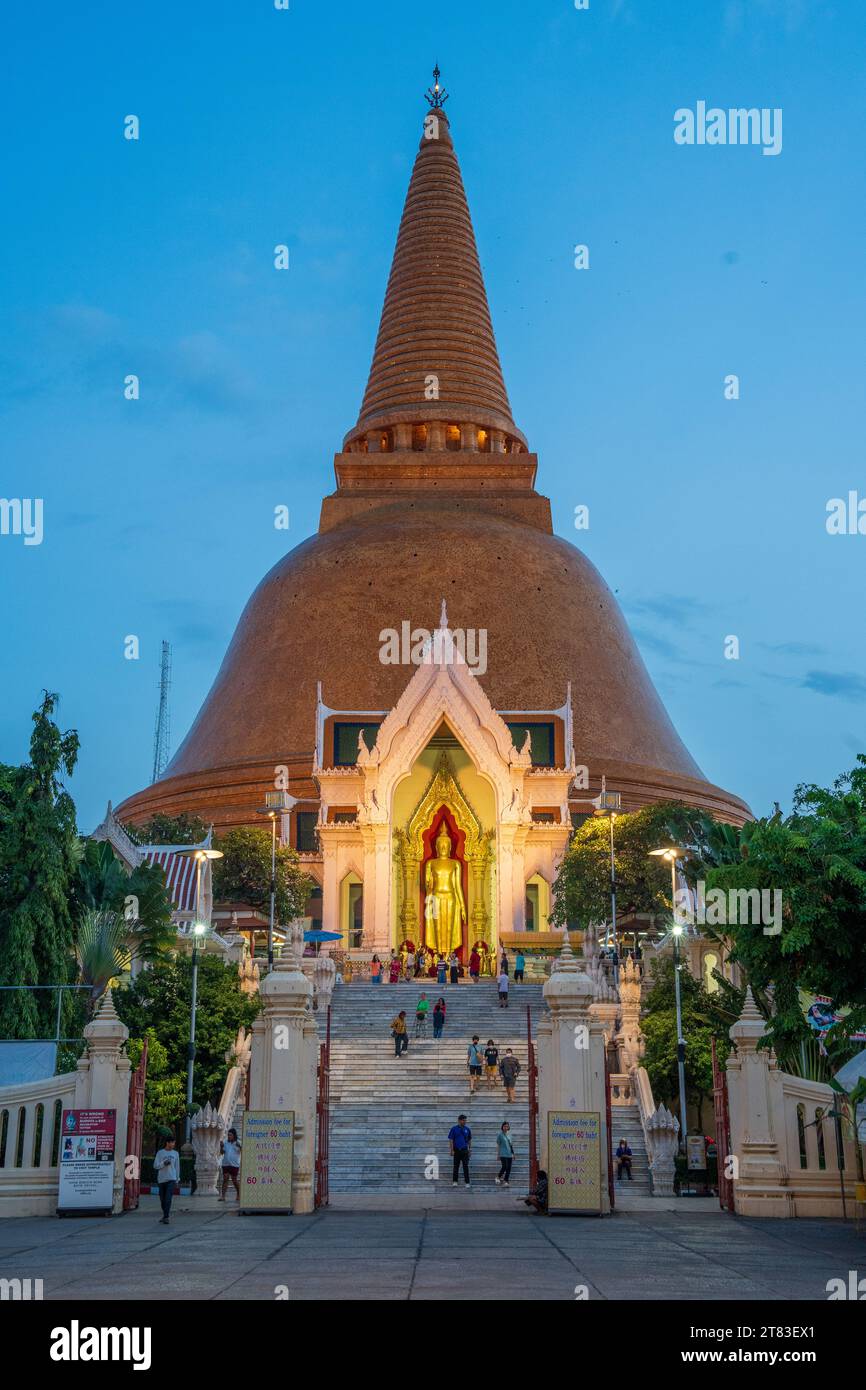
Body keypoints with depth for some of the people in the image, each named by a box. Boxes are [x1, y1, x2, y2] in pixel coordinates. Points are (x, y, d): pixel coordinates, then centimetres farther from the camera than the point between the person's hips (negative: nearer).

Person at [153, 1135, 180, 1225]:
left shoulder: (176, 1153, 8)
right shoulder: (160, 1153, 1)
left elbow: (177, 1166, 12)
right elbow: (155, 1165, -3)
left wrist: (177, 1179, 13)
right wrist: (164, 1163, -19)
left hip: (171, 1179, 0)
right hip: (161, 1179, 0)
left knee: (168, 1198, -14)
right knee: (162, 1199, 8)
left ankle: (166, 1217, -15)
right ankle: (165, 1214, 28)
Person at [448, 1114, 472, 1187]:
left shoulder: (467, 1129, 6)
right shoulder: (454, 1129, -2)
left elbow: (469, 1140, 14)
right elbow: (451, 1140, -3)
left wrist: (470, 1149, 10)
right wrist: (452, 1150, -9)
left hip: (464, 1150, 1)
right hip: (456, 1150, -1)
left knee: (466, 1166, -3)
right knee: (456, 1166, 6)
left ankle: (467, 1182, -1)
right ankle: (454, 1181, 13)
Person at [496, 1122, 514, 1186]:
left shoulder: (509, 1134, 13)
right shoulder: (500, 1134, -3)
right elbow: (498, 1145, -2)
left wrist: (513, 1153, 17)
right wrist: (498, 1154, -4)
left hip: (509, 1154, 6)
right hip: (503, 1154, -6)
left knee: (508, 1168, 2)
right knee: (504, 1167, -16)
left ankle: (506, 1181, 11)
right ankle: (498, 1178, 6)